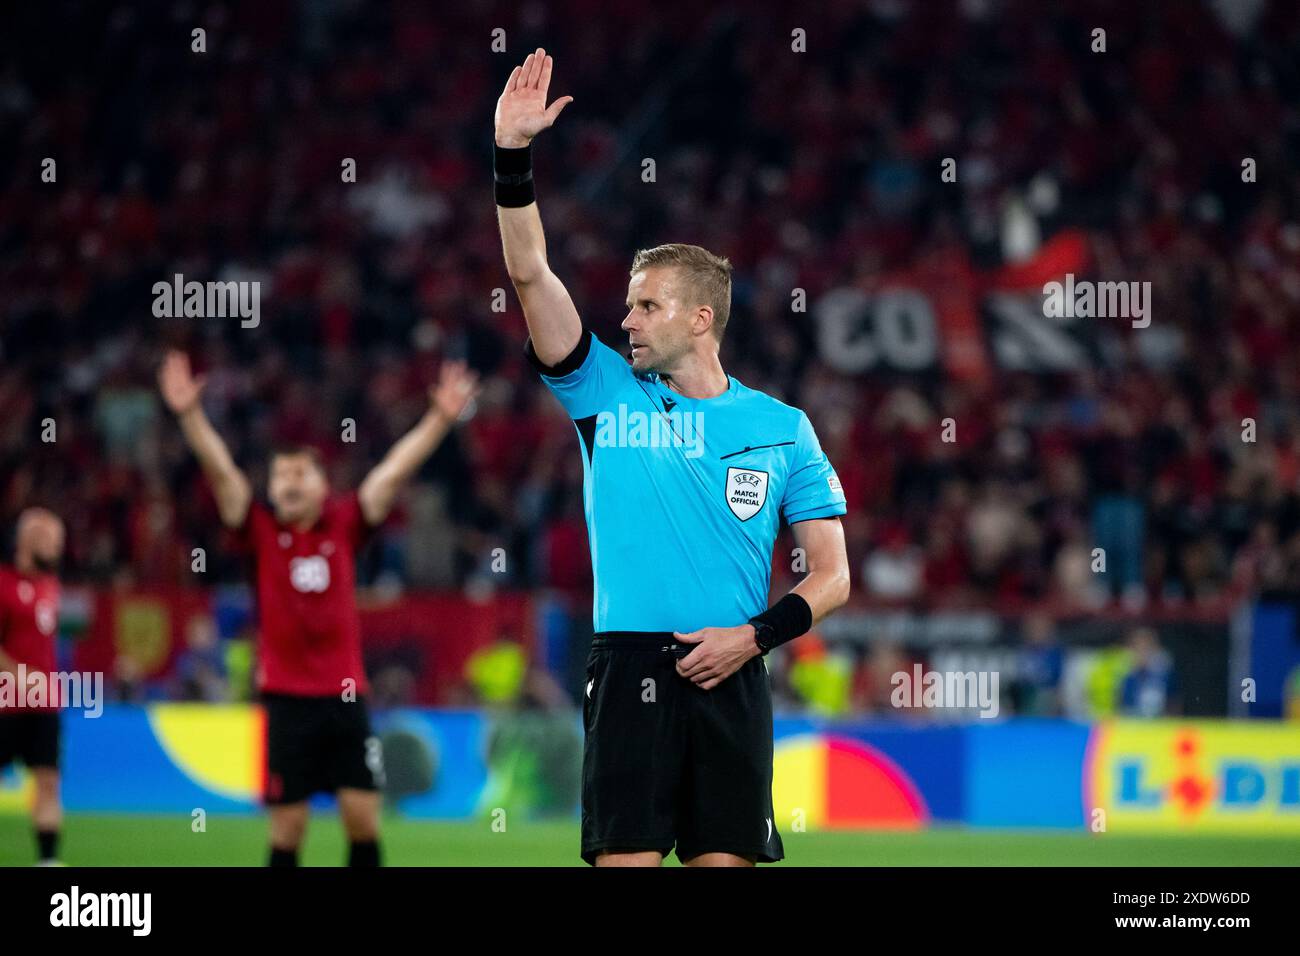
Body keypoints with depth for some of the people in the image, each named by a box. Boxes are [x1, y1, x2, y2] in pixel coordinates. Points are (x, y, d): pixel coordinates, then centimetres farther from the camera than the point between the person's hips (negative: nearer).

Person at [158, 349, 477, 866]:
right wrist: (190, 414, -20)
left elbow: (395, 470, 3)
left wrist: (440, 417, -3)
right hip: (287, 699, -2)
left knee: (362, 816, -1)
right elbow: (221, 471, -8)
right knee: (288, 825, 0)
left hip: (345, 696, 2)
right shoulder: (262, 530, 1)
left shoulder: (345, 526, 6)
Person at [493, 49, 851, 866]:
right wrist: (514, 157, -12)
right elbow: (531, 272, -2)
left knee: (724, 859, 0)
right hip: (631, 668, -1)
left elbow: (832, 576, 8)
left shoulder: (782, 429, 8)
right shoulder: (607, 394, 8)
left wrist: (755, 635, -8)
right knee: (624, 858, -7)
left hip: (730, 676, 1)